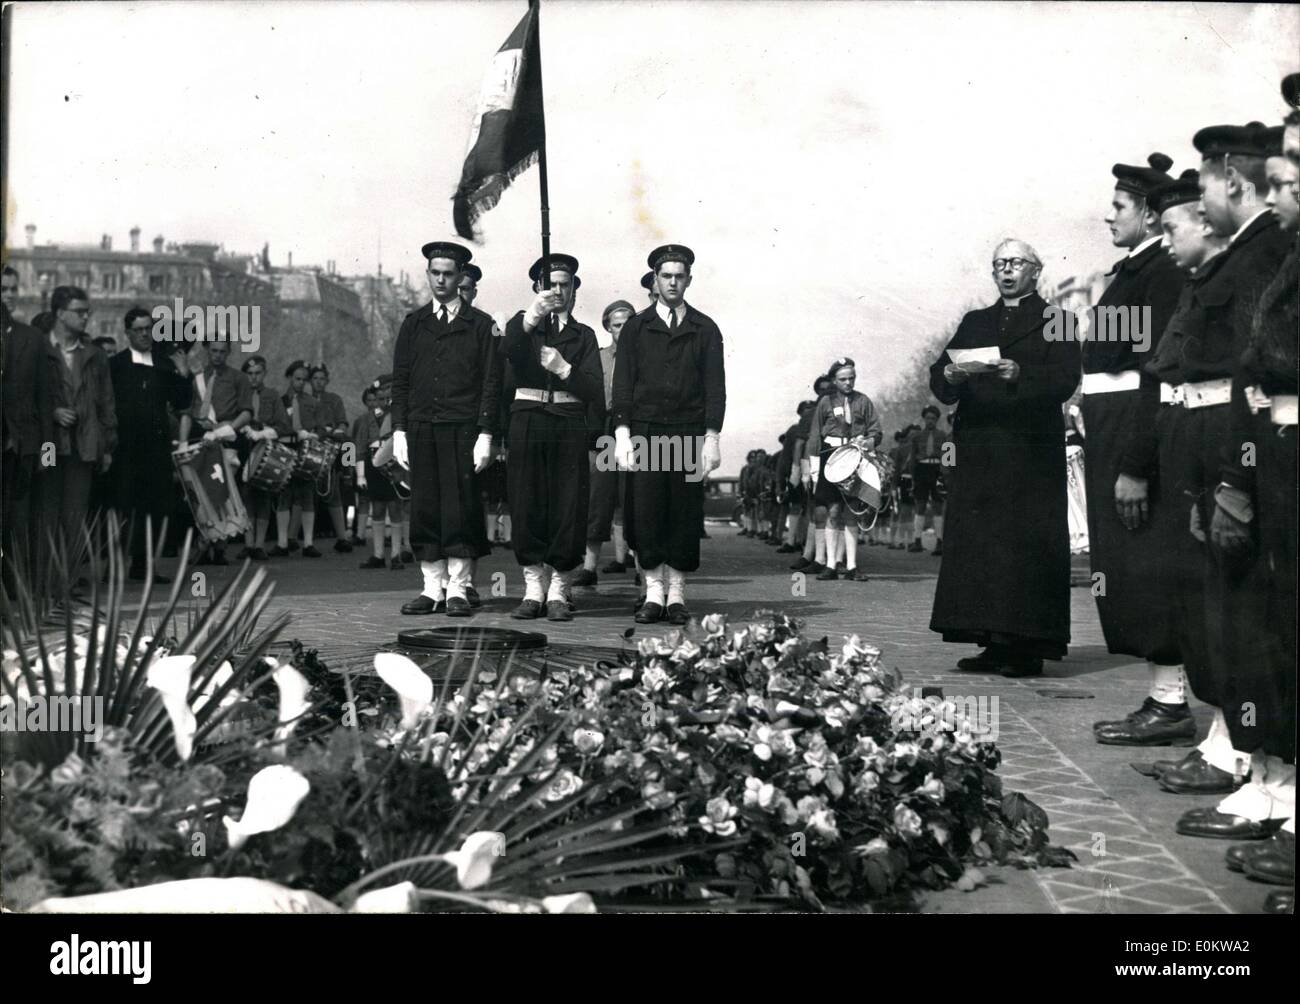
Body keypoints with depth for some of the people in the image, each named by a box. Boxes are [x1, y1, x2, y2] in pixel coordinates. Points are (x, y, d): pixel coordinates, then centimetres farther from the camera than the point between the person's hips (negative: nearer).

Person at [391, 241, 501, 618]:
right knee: (424, 509, 2)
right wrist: (399, 430, 3)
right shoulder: (413, 324, 15)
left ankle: (457, 590, 3)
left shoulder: (480, 325, 6)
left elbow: (491, 383, 2)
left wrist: (485, 434, -7)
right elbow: (400, 380, 13)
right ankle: (432, 589, 10)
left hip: (462, 429, -3)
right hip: (421, 428, 3)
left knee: (460, 509, -4)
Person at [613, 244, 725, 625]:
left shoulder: (705, 329, 11)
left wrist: (712, 436, -4)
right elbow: (622, 383, 5)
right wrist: (622, 433, -5)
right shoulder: (636, 327, 10)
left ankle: (676, 594, 8)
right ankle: (653, 592, 6)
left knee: (685, 514, 0)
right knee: (645, 512, -3)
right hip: (645, 430, 0)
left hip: (688, 434, 0)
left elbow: (715, 385, 6)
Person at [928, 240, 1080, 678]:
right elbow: (938, 377, 11)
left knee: (1027, 543, -8)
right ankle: (993, 644, 5)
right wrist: (951, 374, -12)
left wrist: (1017, 373, -23)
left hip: (1030, 451, -4)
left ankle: (1027, 649, -5)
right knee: (976, 542, 0)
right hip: (977, 452, 5)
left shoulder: (1053, 320, 8)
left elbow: (1064, 380, -7)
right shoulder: (974, 322, 21)